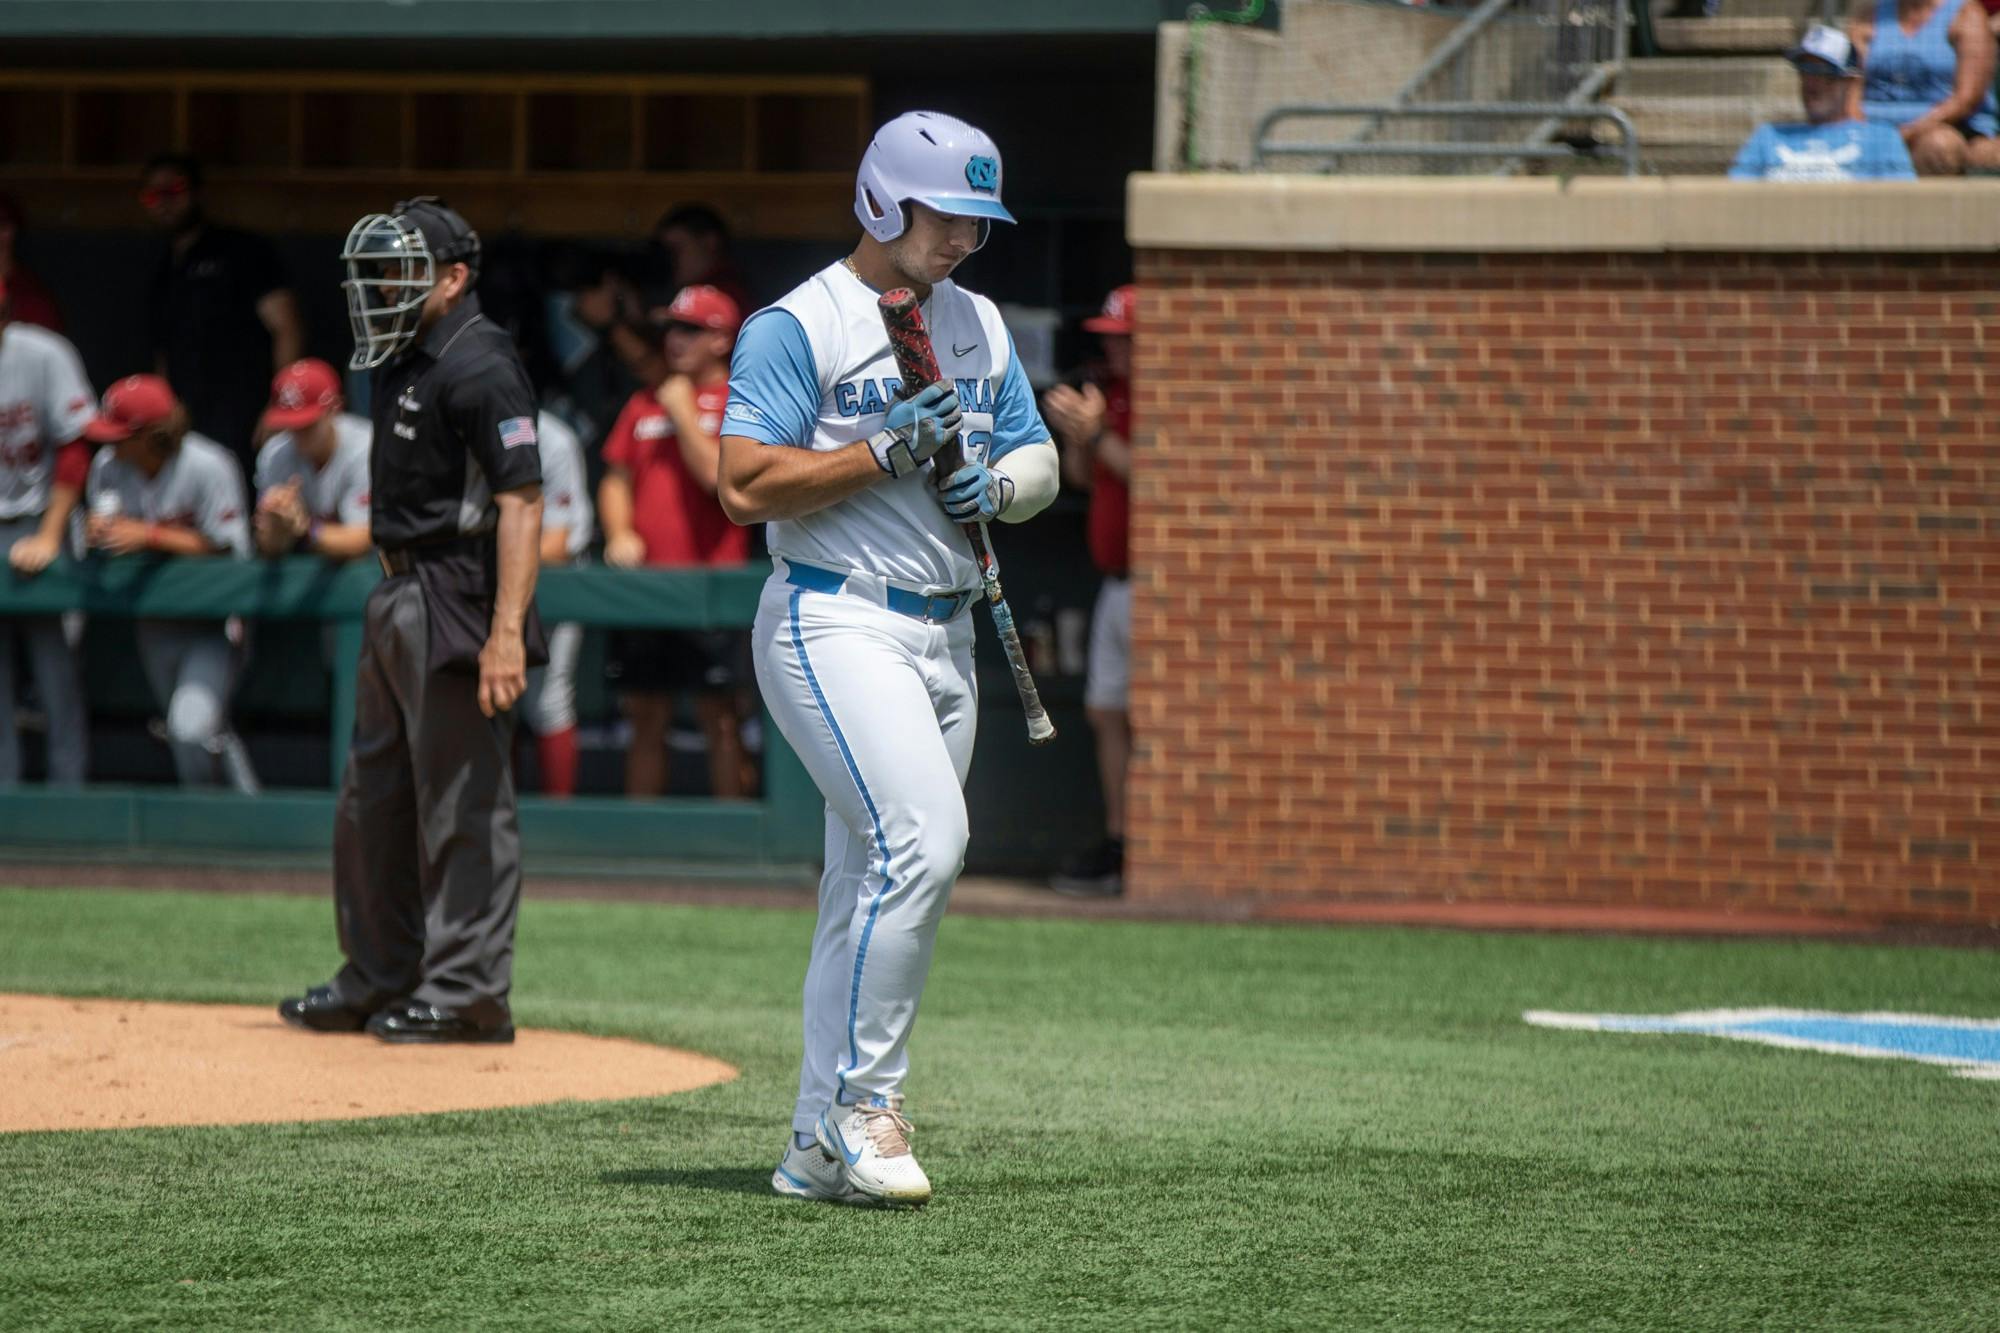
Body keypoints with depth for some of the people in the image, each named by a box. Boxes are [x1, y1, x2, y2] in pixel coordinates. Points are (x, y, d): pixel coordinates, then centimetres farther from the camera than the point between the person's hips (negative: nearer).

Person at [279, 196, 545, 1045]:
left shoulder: (479, 366, -15)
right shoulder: (402, 363, 15)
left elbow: (521, 502, -22)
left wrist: (507, 631, -28)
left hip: (457, 600, -11)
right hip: (398, 597, 11)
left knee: (463, 800, -6)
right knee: (374, 798, 16)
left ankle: (469, 990, -2)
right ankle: (381, 980, 26)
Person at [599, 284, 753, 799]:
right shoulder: (645, 404, 17)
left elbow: (721, 476, -15)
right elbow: (616, 479, 19)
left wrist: (684, 412, -8)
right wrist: (620, 533, 1)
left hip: (711, 578, -6)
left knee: (718, 714, -5)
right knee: (645, 716, 9)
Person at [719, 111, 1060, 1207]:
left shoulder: (978, 325, 16)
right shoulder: (797, 326, -7)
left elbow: (1039, 461, 20)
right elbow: (747, 487, -15)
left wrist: (993, 481, -2)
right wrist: (891, 451, -18)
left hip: (945, 637, 8)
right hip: (836, 624, -8)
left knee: (873, 886, 8)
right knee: (924, 841, -23)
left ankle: (819, 1148, 13)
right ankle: (865, 1103, -14)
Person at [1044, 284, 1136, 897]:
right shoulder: (1111, 392, 15)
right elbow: (1083, 477, 20)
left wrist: (1097, 436, -21)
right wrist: (1074, 432, 2)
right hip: (1116, 584, 9)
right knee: (1107, 712, 10)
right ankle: (1117, 847, 16)